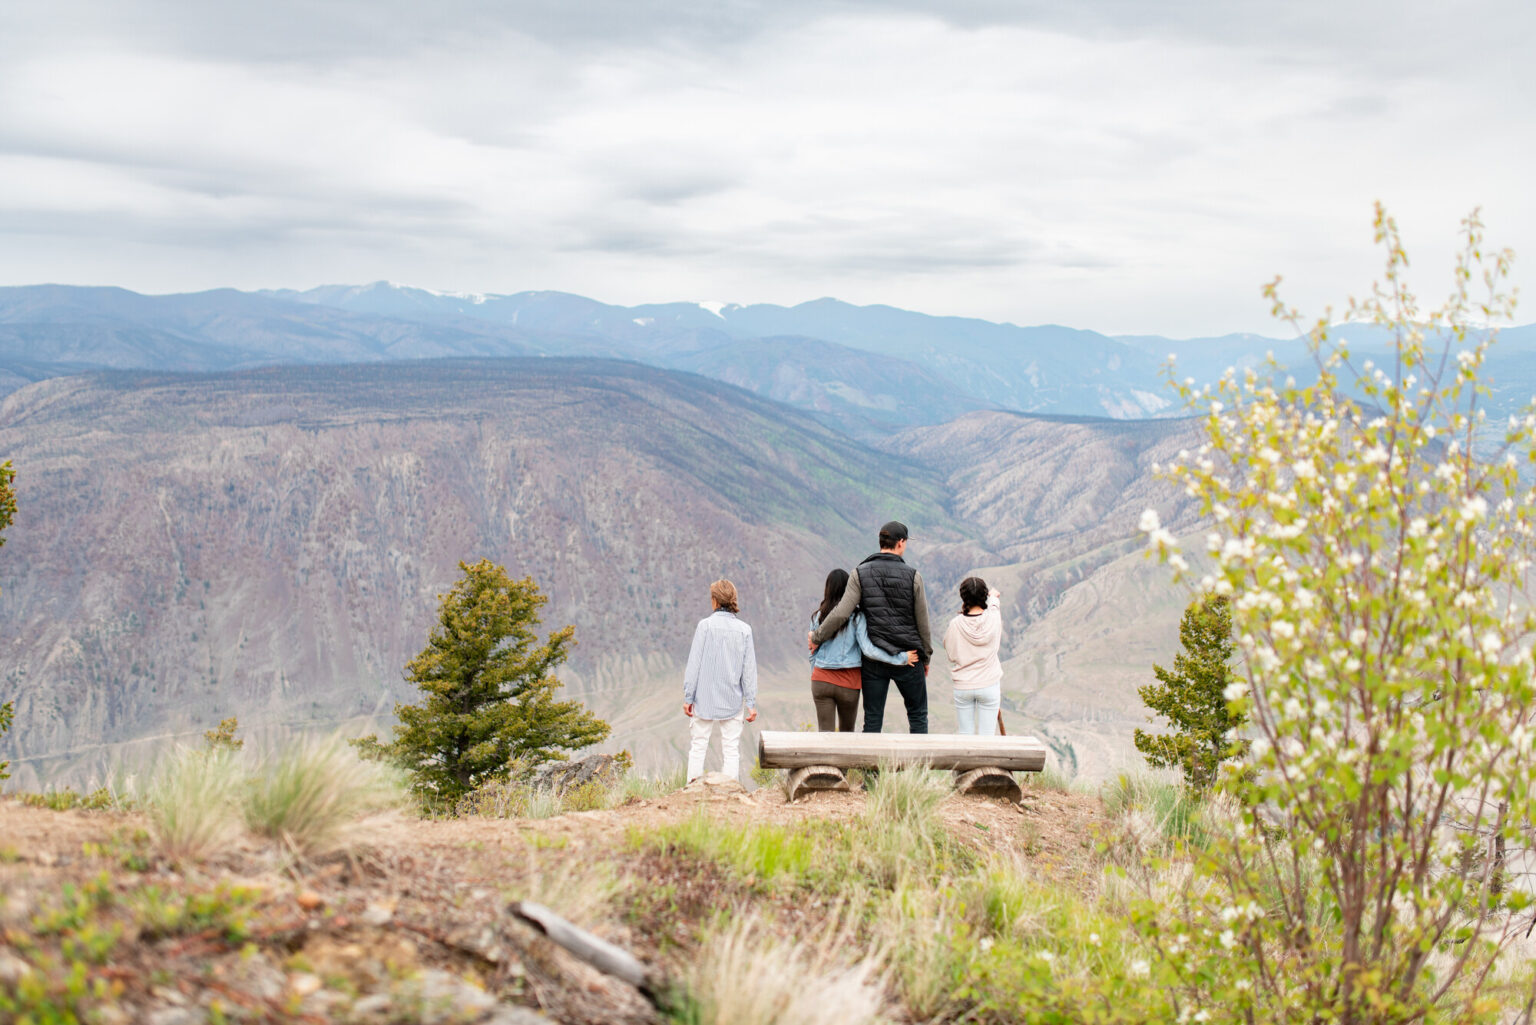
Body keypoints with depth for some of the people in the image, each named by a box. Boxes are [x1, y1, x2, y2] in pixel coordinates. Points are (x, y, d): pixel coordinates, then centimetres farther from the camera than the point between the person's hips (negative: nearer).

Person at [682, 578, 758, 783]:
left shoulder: (705, 625, -7)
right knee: (731, 750, 6)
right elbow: (749, 669, 3)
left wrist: (688, 697, -2)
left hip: (705, 699, -2)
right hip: (733, 700, 2)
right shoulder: (744, 630, 1)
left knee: (698, 746, 6)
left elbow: (694, 663, -7)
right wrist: (751, 703, 7)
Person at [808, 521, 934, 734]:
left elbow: (841, 613, -13)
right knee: (918, 715, 12)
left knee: (872, 720, 5)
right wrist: (926, 657, 13)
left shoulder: (860, 574, -4)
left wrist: (817, 637, 0)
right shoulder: (912, 576, -5)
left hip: (873, 661, 1)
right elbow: (922, 622, 0)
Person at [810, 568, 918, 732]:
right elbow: (868, 650, -14)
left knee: (824, 732, 2)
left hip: (821, 679, 1)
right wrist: (901, 658, -8)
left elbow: (813, 653, 7)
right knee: (847, 730, 17)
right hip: (848, 682, -1)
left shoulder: (818, 616, 1)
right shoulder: (856, 617, -7)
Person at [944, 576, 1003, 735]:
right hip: (989, 685, 0)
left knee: (965, 736, 10)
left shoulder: (955, 625, -13)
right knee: (987, 736, 5)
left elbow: (950, 653, 0)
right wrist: (993, 596, 38)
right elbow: (993, 604, 14)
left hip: (962, 686, 0)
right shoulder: (993, 619, -10)